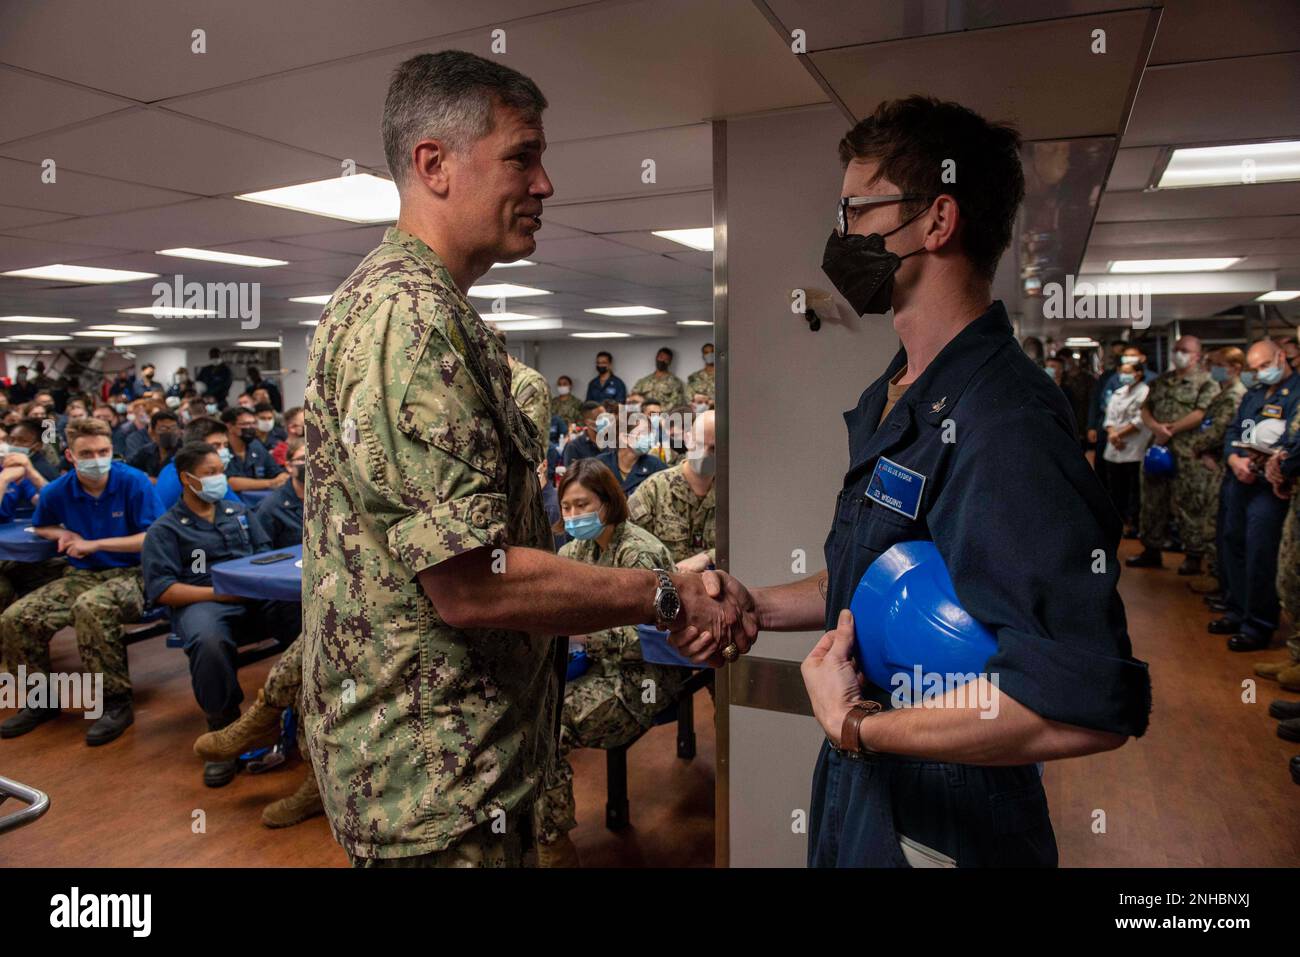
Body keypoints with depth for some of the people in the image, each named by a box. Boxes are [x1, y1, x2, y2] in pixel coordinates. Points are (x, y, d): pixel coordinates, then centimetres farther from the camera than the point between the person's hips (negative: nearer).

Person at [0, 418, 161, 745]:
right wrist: (62, 534, -1)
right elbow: (41, 526, 24)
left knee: (90, 607, -37)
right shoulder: (56, 492, 1)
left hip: (132, 574, -6)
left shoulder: (134, 482, -13)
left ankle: (117, 702, -22)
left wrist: (95, 543, -14)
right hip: (83, 575, 6)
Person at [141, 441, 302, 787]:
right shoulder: (166, 529, 9)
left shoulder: (237, 512, 25)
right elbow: (162, 590, -2)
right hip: (202, 603, -3)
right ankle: (224, 731, -19)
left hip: (256, 597, 4)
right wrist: (221, 593, -12)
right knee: (208, 642, -41)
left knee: (306, 609, -31)